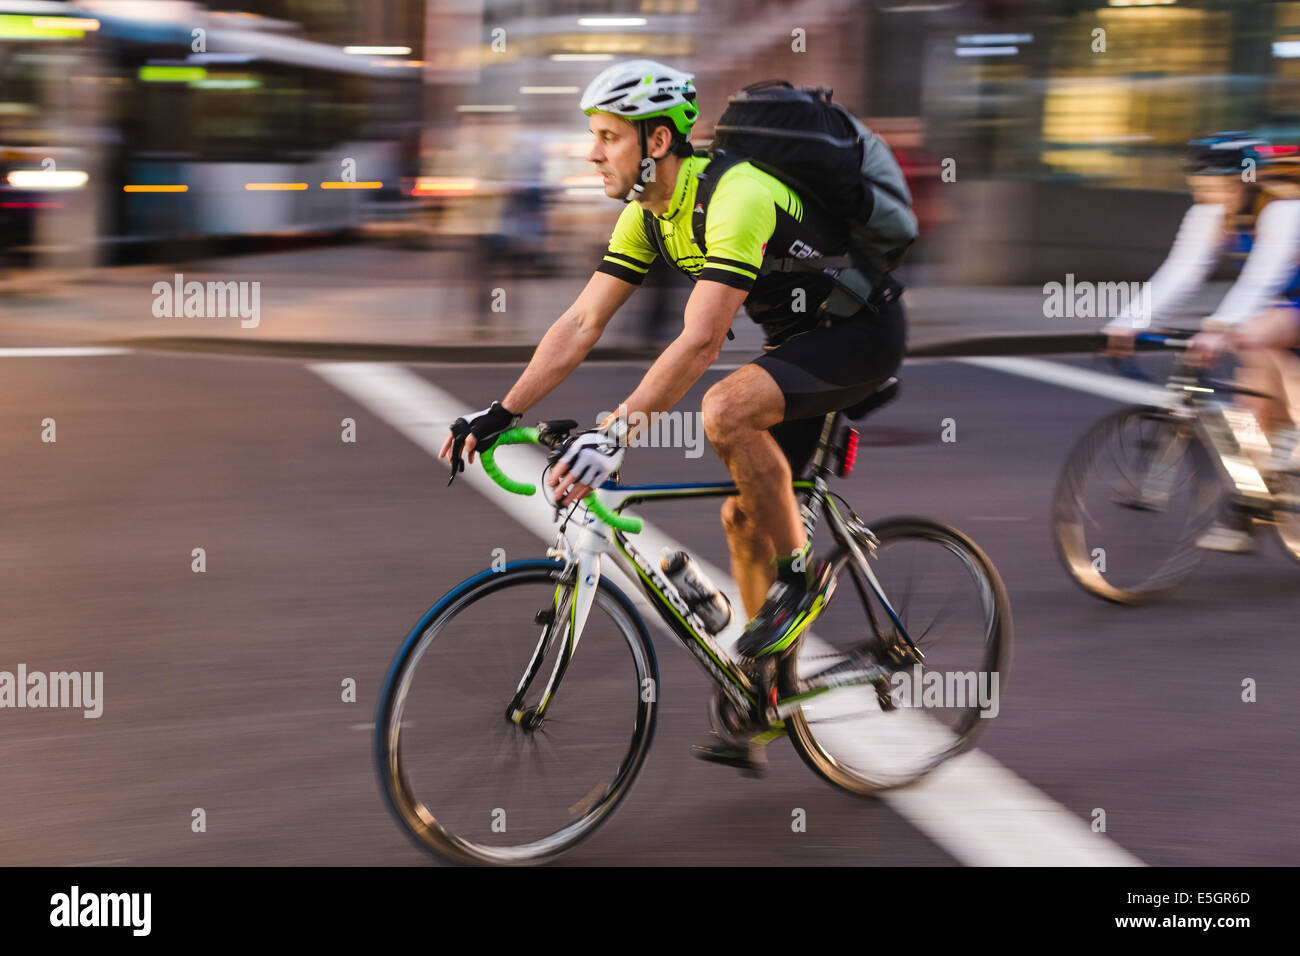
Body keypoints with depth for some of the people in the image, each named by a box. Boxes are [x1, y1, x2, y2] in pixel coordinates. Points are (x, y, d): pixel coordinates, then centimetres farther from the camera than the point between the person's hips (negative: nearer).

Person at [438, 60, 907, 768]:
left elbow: (701, 340, -38)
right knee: (744, 513, 6)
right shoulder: (646, 216, -3)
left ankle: (799, 574, -12)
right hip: (799, 333, 9)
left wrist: (615, 432, -43)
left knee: (726, 409, -32)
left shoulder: (736, 197, -30)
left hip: (862, 330, -9)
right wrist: (502, 413, -9)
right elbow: (581, 323, -2)